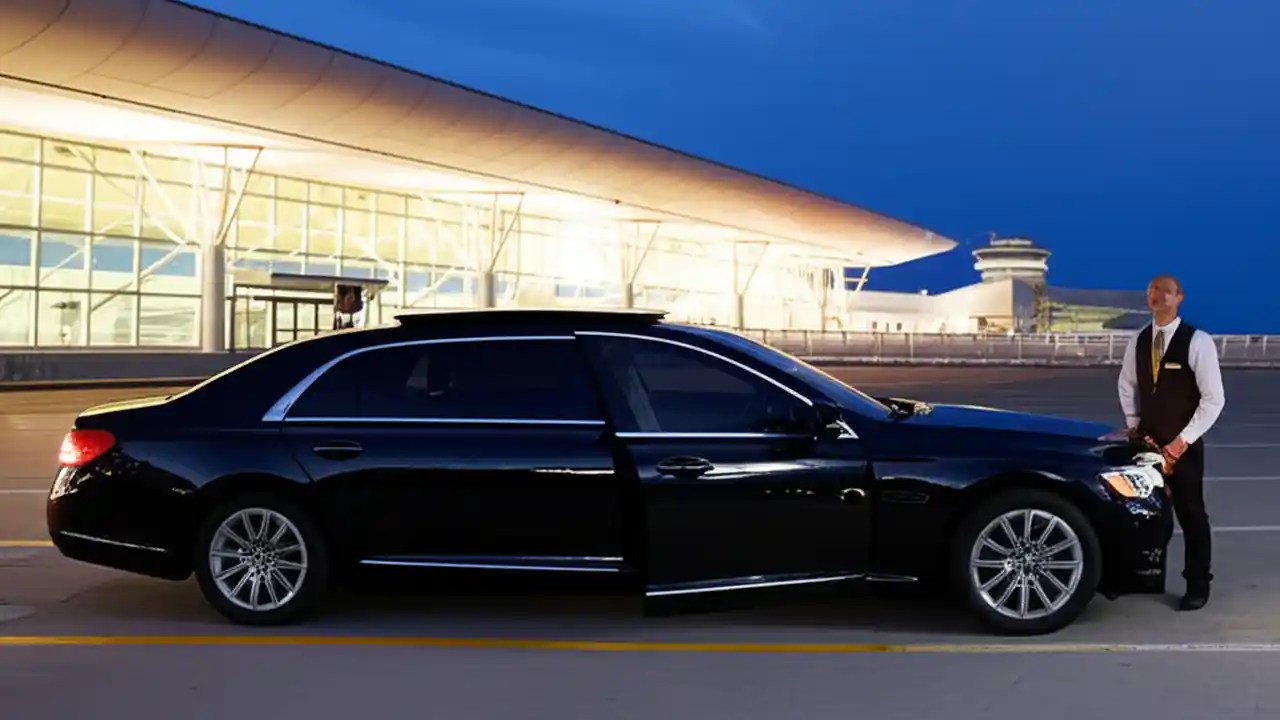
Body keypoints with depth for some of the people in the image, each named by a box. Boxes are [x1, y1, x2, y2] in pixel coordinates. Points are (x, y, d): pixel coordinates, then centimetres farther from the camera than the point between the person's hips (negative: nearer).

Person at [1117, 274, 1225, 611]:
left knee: (1190, 513, 2)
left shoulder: (1197, 341, -12)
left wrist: (1182, 440, -14)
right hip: (1147, 442, 4)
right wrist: (1134, 427, 5)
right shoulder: (1138, 341, 4)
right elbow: (1127, 386, 17)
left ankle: (1198, 585, 11)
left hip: (1183, 445, -4)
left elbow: (1214, 398, -12)